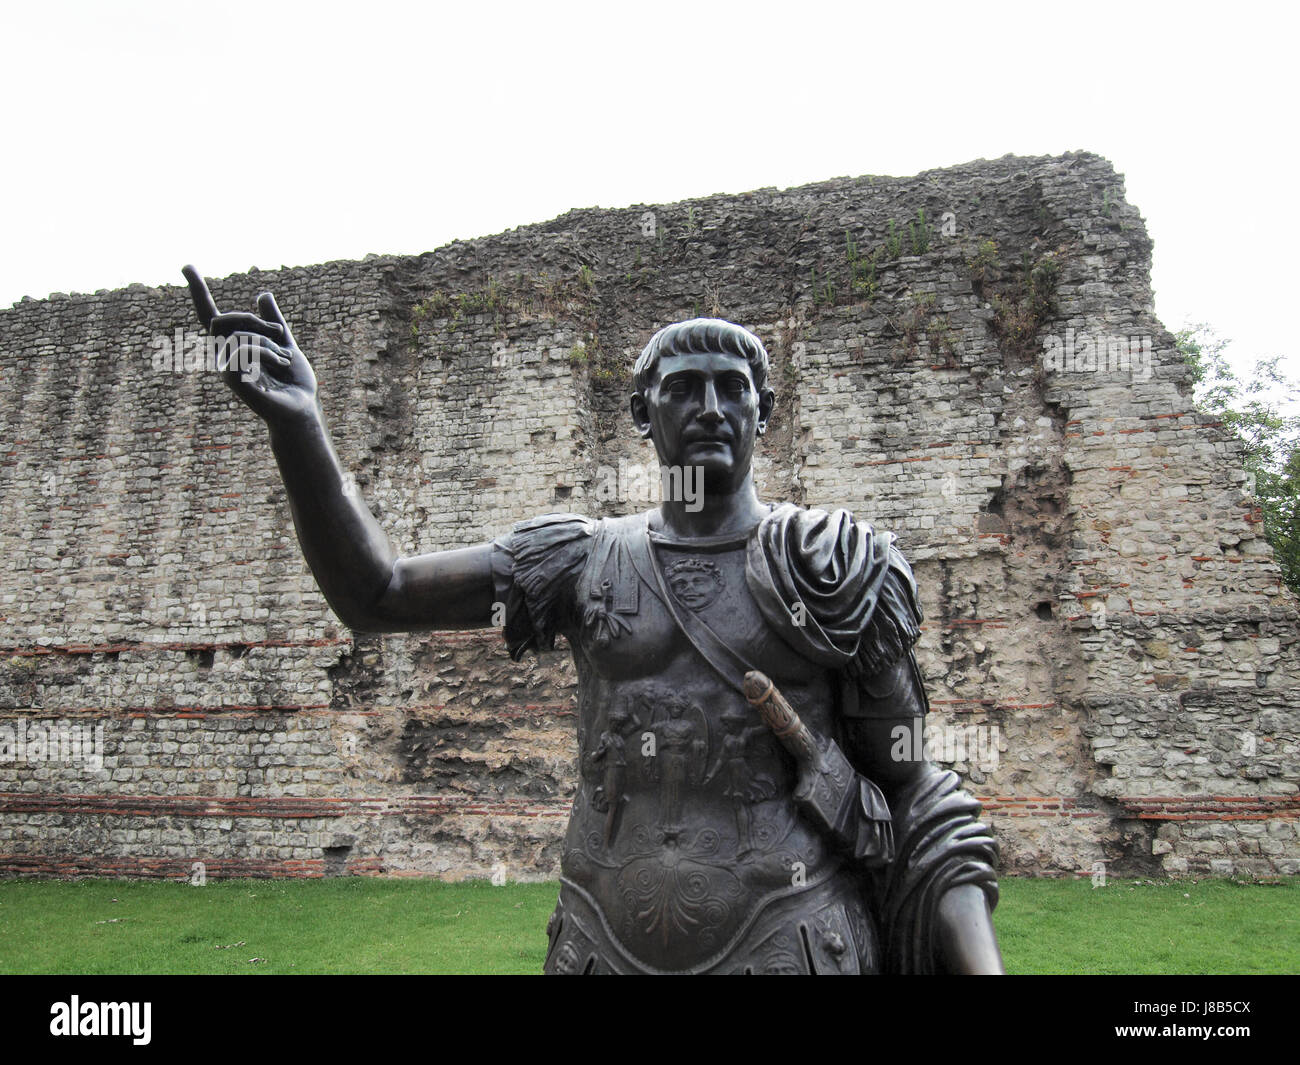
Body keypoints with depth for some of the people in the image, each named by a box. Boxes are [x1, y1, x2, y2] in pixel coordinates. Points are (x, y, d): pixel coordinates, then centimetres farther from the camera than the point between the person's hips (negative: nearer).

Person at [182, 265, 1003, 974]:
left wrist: (980, 963, -11)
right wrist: (298, 424, -14)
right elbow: (374, 596, -1)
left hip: (791, 948, -1)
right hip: (608, 948, 2)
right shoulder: (588, 561, 3)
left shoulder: (830, 576, -2)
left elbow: (913, 794, 2)